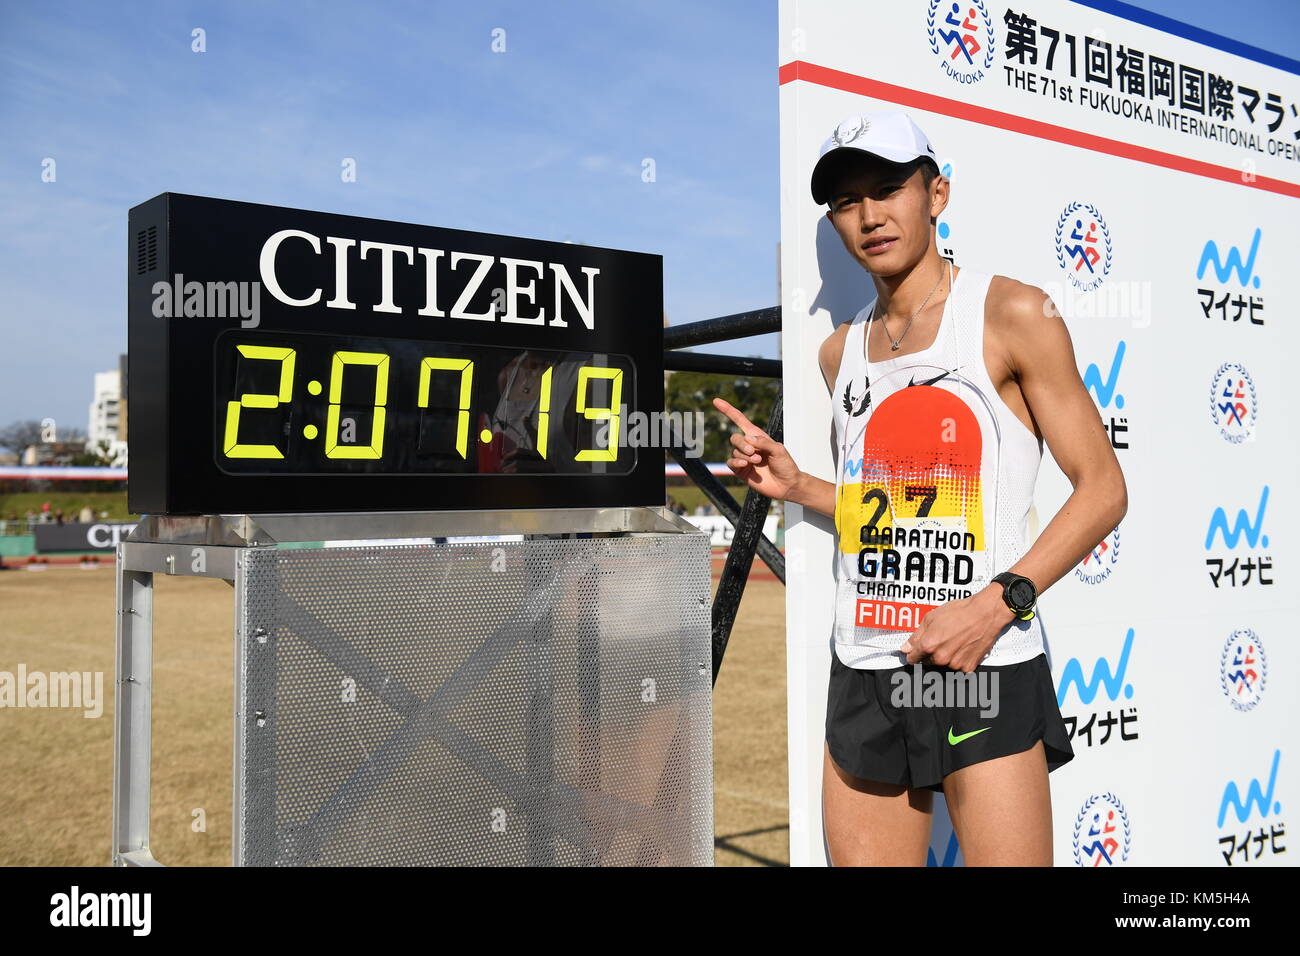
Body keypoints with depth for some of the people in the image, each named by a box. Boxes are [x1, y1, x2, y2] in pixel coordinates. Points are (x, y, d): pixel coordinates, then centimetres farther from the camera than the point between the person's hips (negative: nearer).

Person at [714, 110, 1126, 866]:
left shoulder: (1011, 314, -4)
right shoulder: (840, 352, 13)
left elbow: (1103, 489, -7)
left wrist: (997, 602, -18)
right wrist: (796, 485, 7)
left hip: (985, 672, -5)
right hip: (863, 675, 5)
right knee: (862, 856, 10)